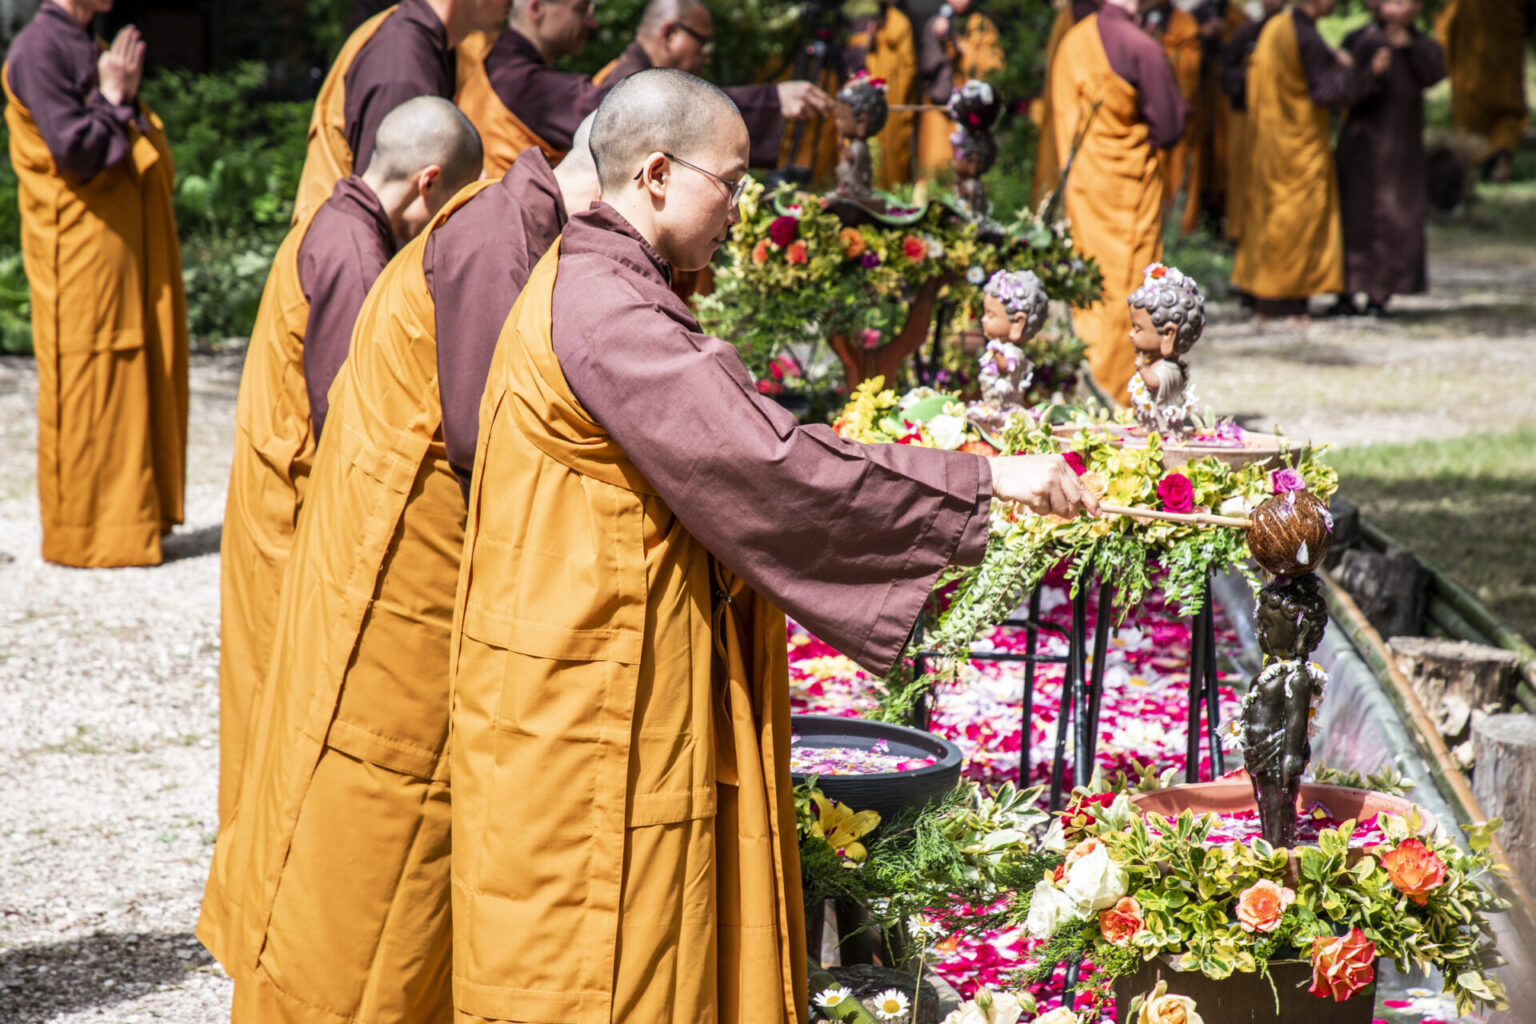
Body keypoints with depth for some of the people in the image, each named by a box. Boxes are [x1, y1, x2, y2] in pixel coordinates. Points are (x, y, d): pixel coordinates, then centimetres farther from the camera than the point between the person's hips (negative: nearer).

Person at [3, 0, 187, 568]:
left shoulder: (87, 48, 16)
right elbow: (75, 150, -20)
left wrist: (125, 98, 3)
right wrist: (114, 97, -11)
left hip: (123, 246, 9)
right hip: (81, 250, -9)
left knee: (138, 384, 11)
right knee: (89, 391, -4)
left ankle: (132, 520, 19)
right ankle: (85, 534, 3)